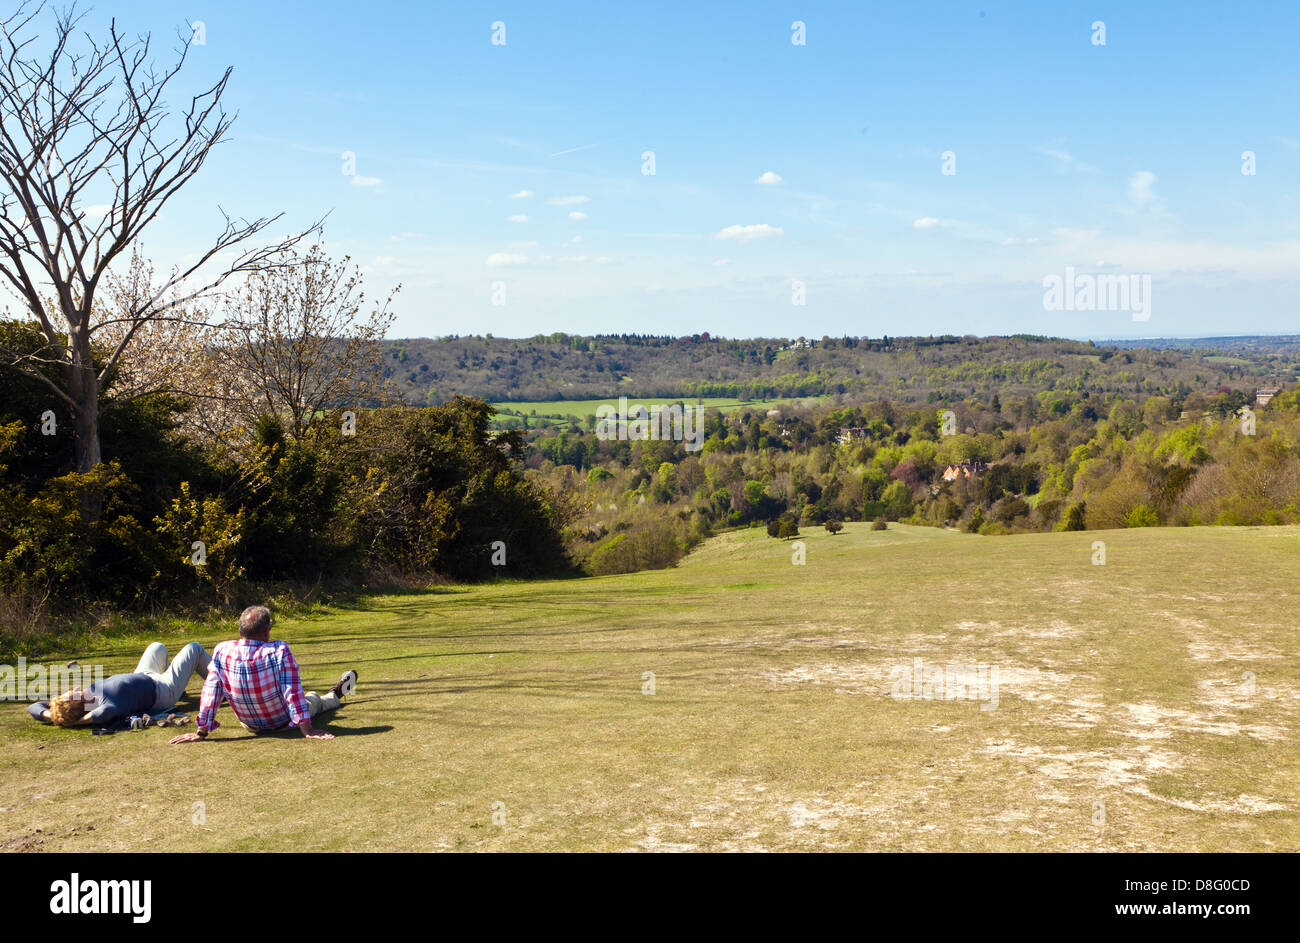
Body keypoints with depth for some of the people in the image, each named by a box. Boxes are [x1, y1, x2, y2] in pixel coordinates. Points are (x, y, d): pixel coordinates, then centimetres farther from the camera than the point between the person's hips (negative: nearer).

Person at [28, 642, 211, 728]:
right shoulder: (107, 708, -45)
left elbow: (35, 707, -24)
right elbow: (103, 713, -70)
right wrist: (80, 721, -54)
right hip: (163, 691, -7)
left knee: (158, 647, 31)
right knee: (194, 648, 12)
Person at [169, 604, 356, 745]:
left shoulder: (221, 651, -22)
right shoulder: (279, 651, -31)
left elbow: (211, 691, -16)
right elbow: (293, 691, -29)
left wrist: (201, 732, -9)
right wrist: (307, 730, -24)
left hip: (249, 725, 3)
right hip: (283, 723, -2)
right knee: (313, 700, 31)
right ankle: (334, 696, 65)